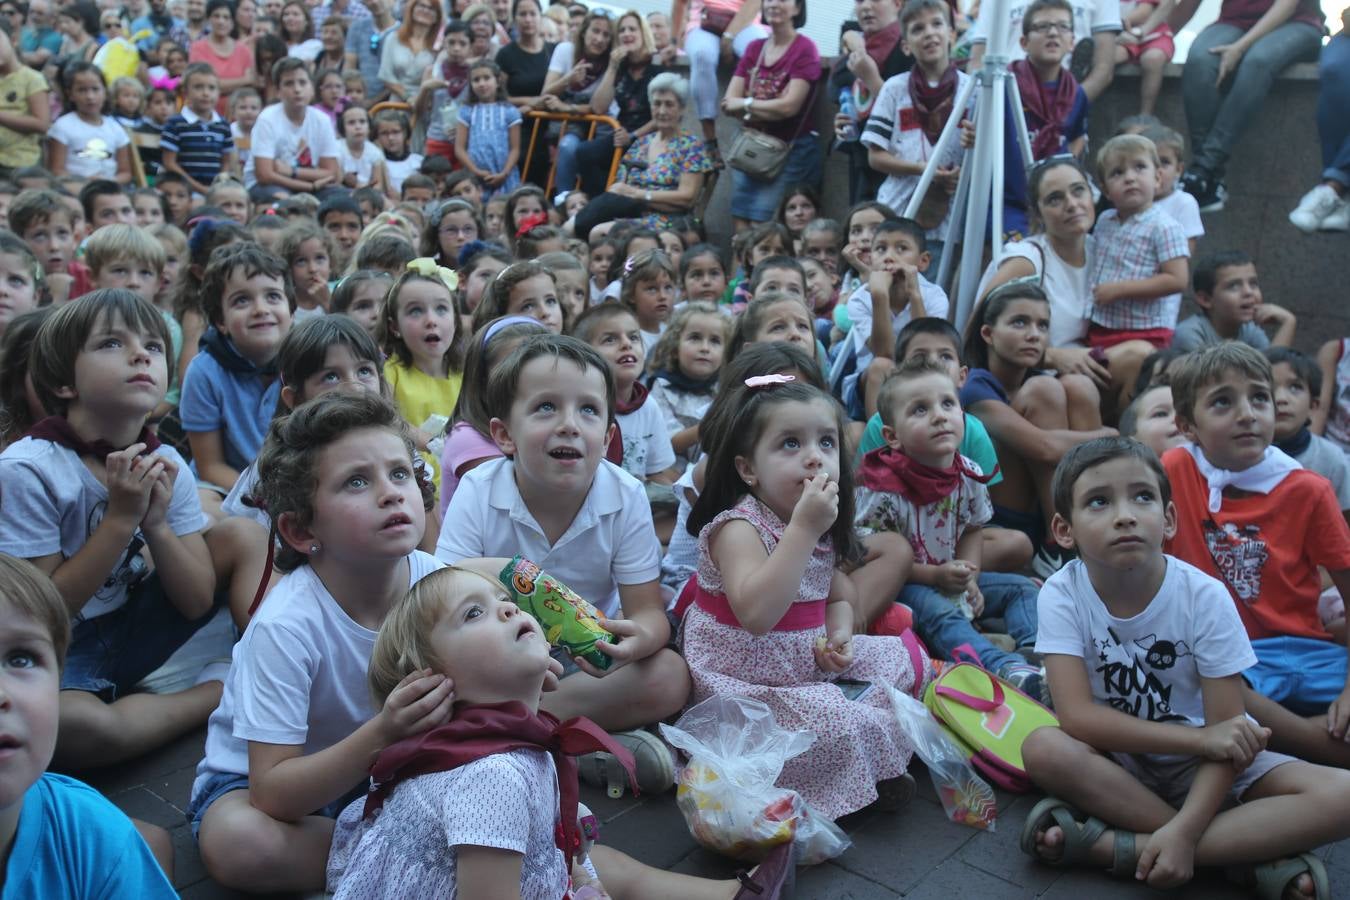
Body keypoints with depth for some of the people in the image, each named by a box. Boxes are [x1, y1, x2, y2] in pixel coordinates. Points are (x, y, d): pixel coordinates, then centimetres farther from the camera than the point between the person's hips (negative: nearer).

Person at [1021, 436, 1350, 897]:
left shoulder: (1204, 597, -18)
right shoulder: (1063, 594, -17)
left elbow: (1227, 727, -17)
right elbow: (1077, 715, -22)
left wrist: (1184, 830, -30)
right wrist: (1201, 739, -26)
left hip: (1206, 759, 1)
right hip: (1120, 761, 0)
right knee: (1043, 749, -32)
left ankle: (1108, 845, -26)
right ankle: (1253, 852, -21)